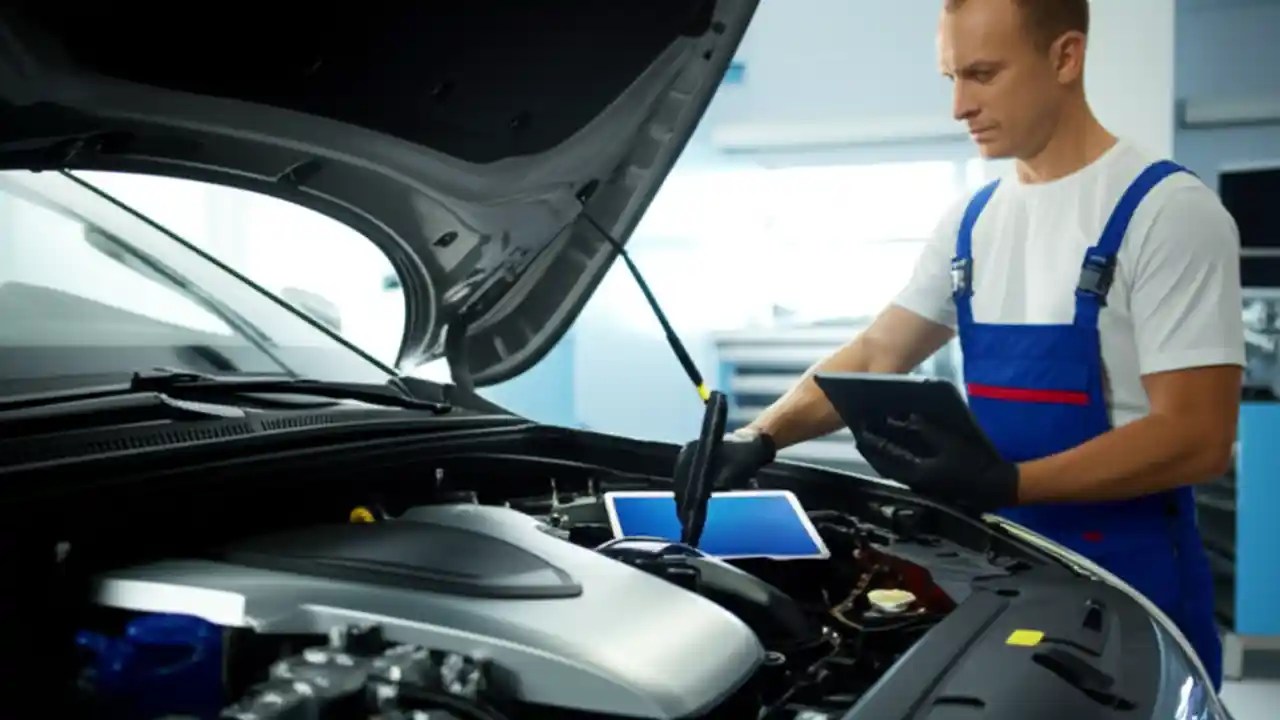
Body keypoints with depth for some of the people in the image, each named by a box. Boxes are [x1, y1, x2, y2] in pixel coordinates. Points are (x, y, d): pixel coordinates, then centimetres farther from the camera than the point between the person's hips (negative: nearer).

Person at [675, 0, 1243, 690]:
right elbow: (876, 356, 9)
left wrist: (1004, 482, -27)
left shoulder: (1165, 208, -13)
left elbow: (1198, 439, -18)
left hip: (1127, 588, -6)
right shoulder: (970, 222, 8)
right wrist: (759, 437, -6)